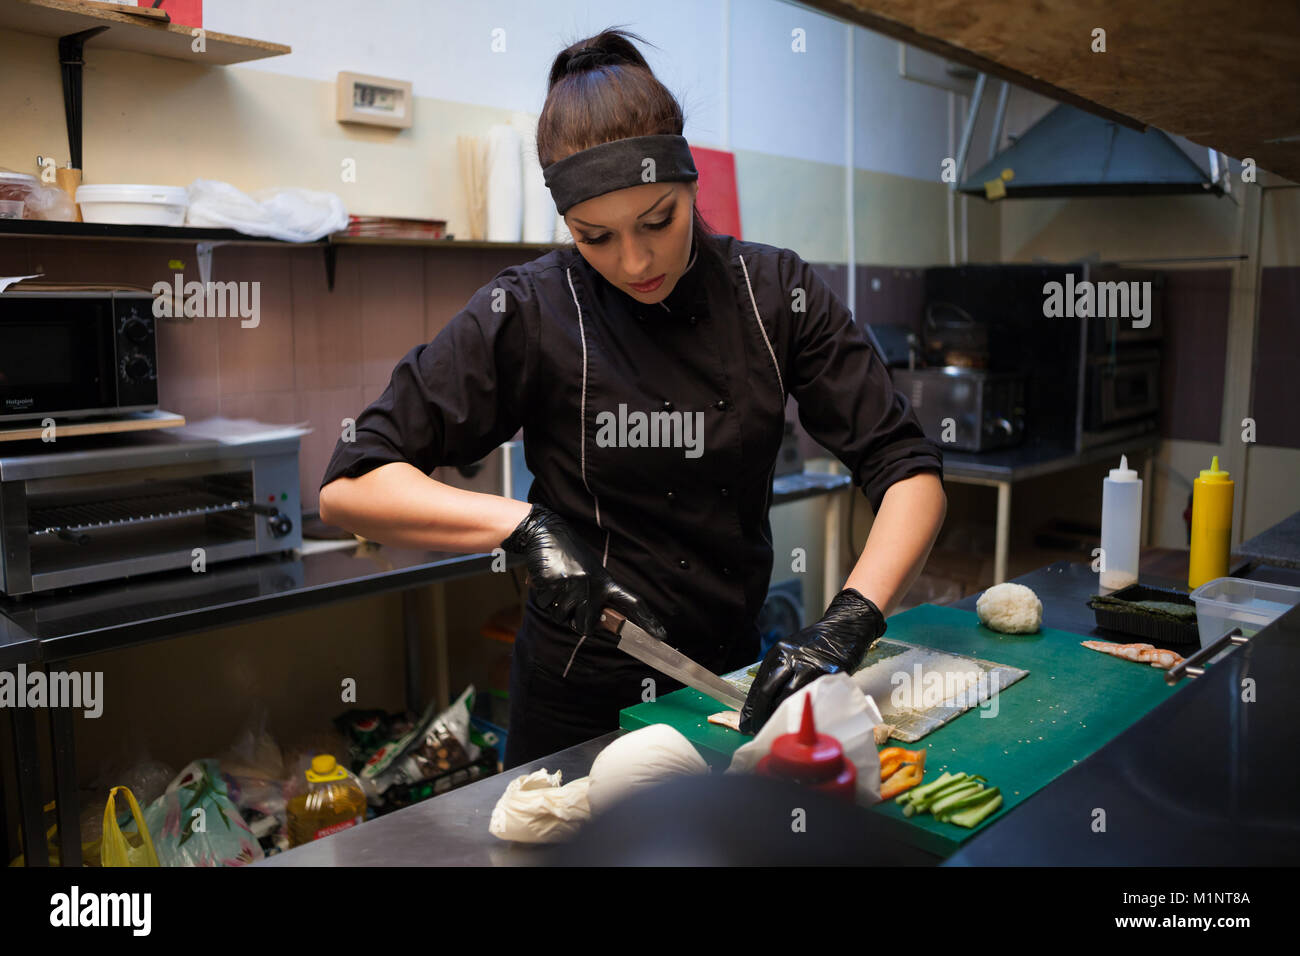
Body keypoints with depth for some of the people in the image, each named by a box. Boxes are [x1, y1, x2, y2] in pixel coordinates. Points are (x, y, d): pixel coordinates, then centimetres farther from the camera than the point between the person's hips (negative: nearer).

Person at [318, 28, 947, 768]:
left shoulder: (776, 292, -8)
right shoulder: (531, 313, -15)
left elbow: (908, 472, -11)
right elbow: (351, 486, -16)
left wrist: (847, 625, -27)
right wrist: (525, 524, -30)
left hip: (732, 681, 3)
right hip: (583, 704, -2)